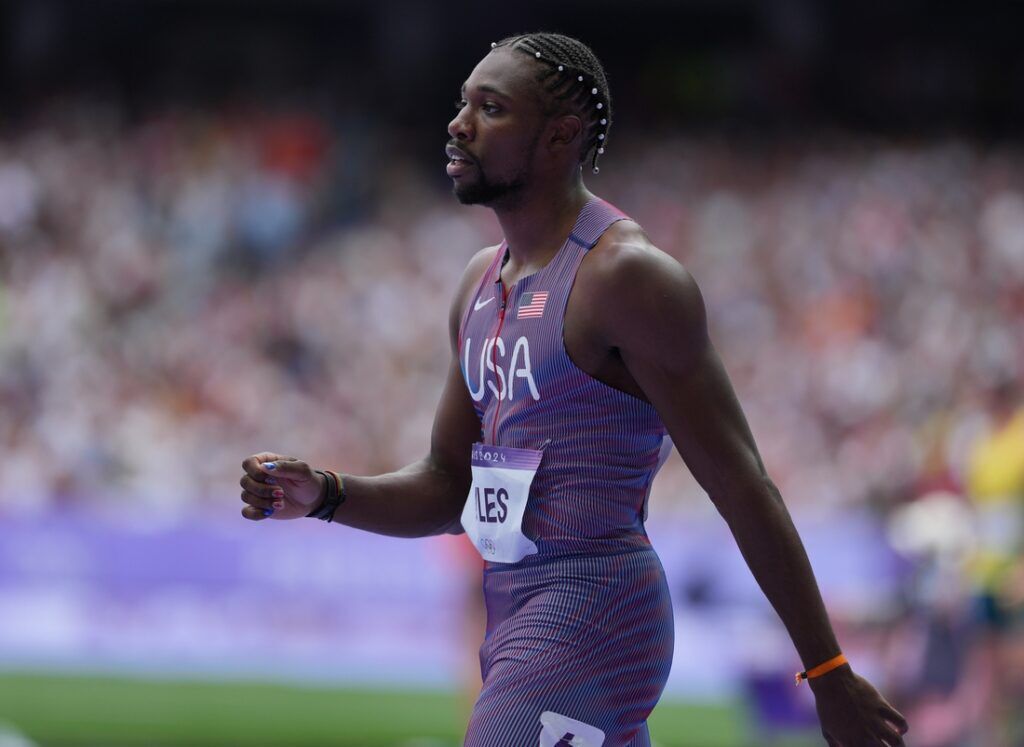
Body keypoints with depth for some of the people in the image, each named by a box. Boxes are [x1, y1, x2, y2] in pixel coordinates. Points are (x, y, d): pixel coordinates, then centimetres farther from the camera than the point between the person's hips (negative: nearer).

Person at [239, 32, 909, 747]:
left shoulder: (630, 276, -13)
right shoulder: (484, 281, 14)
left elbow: (744, 487, -13)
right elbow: (447, 488, 19)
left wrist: (831, 676, -12)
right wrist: (324, 495, 0)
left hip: (592, 623, -9)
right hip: (516, 619, 9)